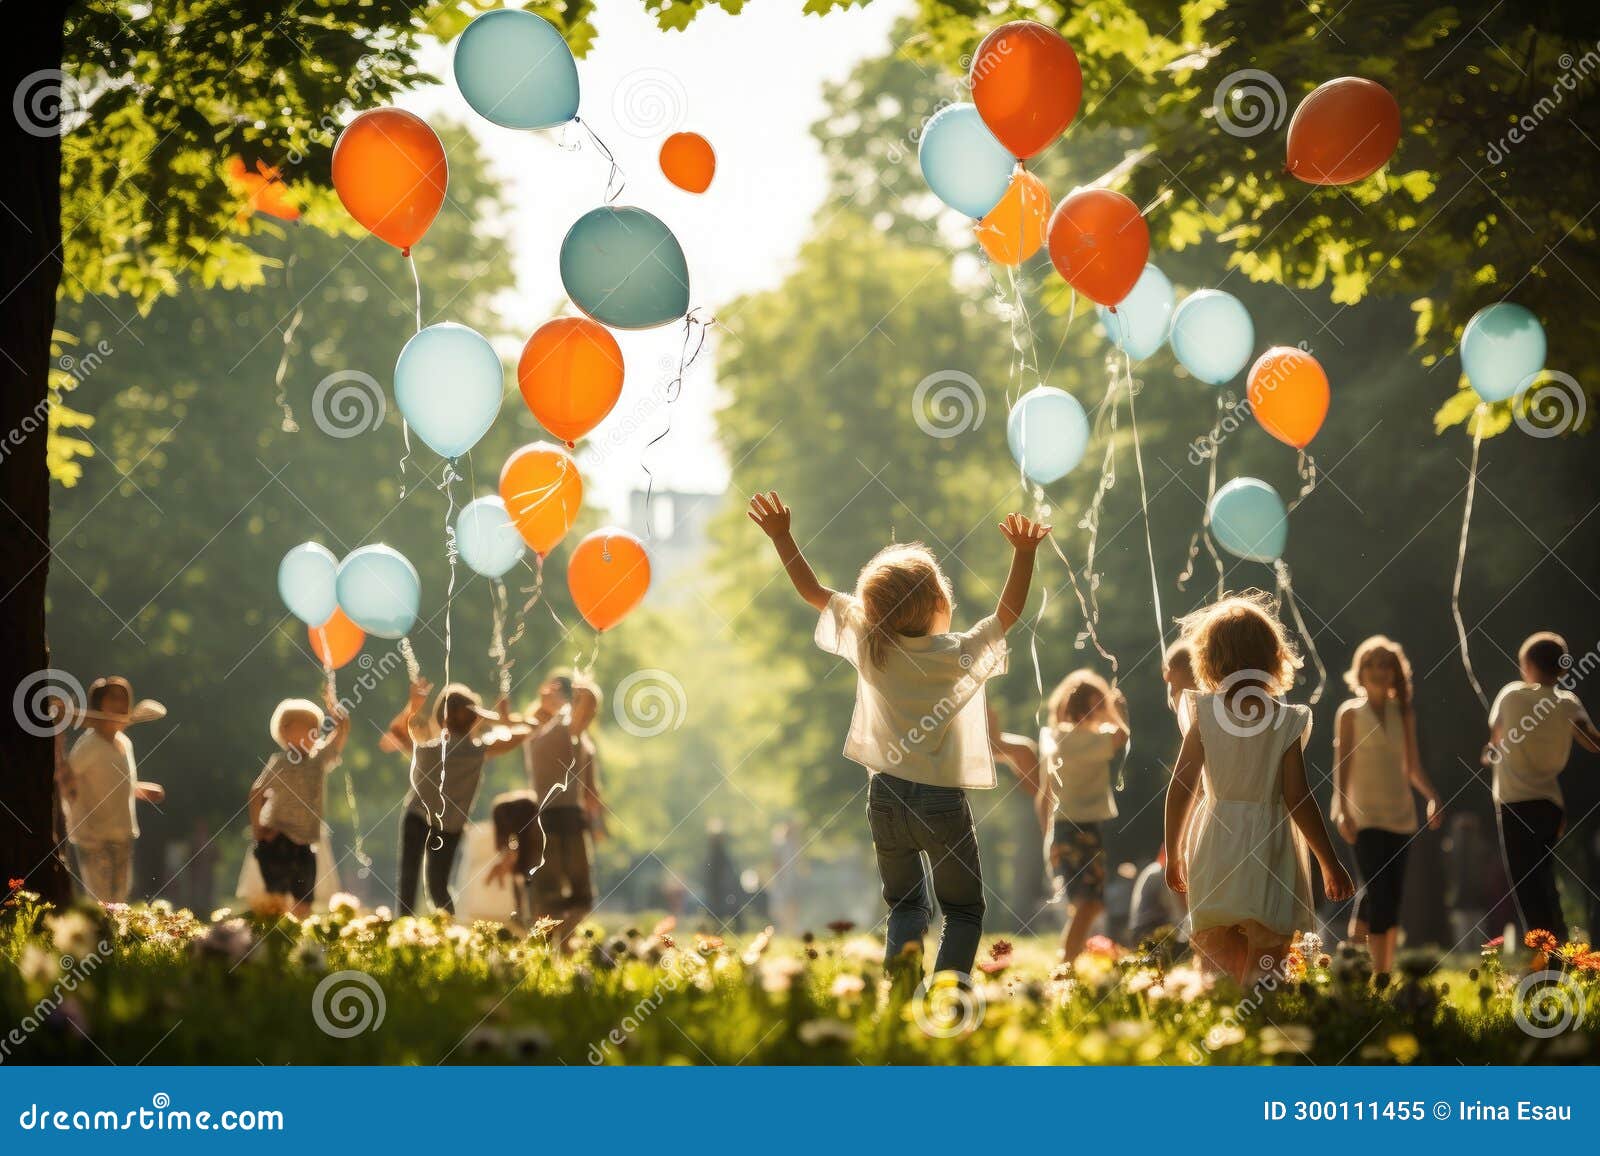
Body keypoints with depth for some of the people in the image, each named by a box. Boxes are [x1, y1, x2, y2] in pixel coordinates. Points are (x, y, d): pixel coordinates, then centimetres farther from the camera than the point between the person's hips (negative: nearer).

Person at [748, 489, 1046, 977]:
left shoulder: (868, 643, -6)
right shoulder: (960, 655, -14)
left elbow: (813, 592, 1)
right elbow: (1009, 611, -8)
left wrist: (781, 535, 6)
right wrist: (1024, 552, -15)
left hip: (887, 796, 3)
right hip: (942, 803, -3)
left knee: (904, 906, 18)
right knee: (963, 911, 8)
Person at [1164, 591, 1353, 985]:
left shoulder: (1204, 718, -3)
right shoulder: (1286, 723, -8)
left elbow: (1179, 790, -2)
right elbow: (1297, 800, -9)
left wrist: (1173, 855, 11)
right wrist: (1330, 864, 0)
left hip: (1213, 862, 2)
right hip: (1268, 864, -2)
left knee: (1214, 970, 9)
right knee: (1263, 969, 3)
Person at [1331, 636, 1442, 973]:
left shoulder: (1403, 712, 12)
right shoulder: (1351, 713, 2)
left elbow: (1412, 766, 13)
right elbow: (1342, 765, -2)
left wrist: (1431, 796, -3)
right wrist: (1343, 811, -12)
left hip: (1401, 815, 4)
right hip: (1365, 815, -4)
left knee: (1391, 898, 6)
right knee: (1378, 897, -14)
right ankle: (1378, 974, -16)